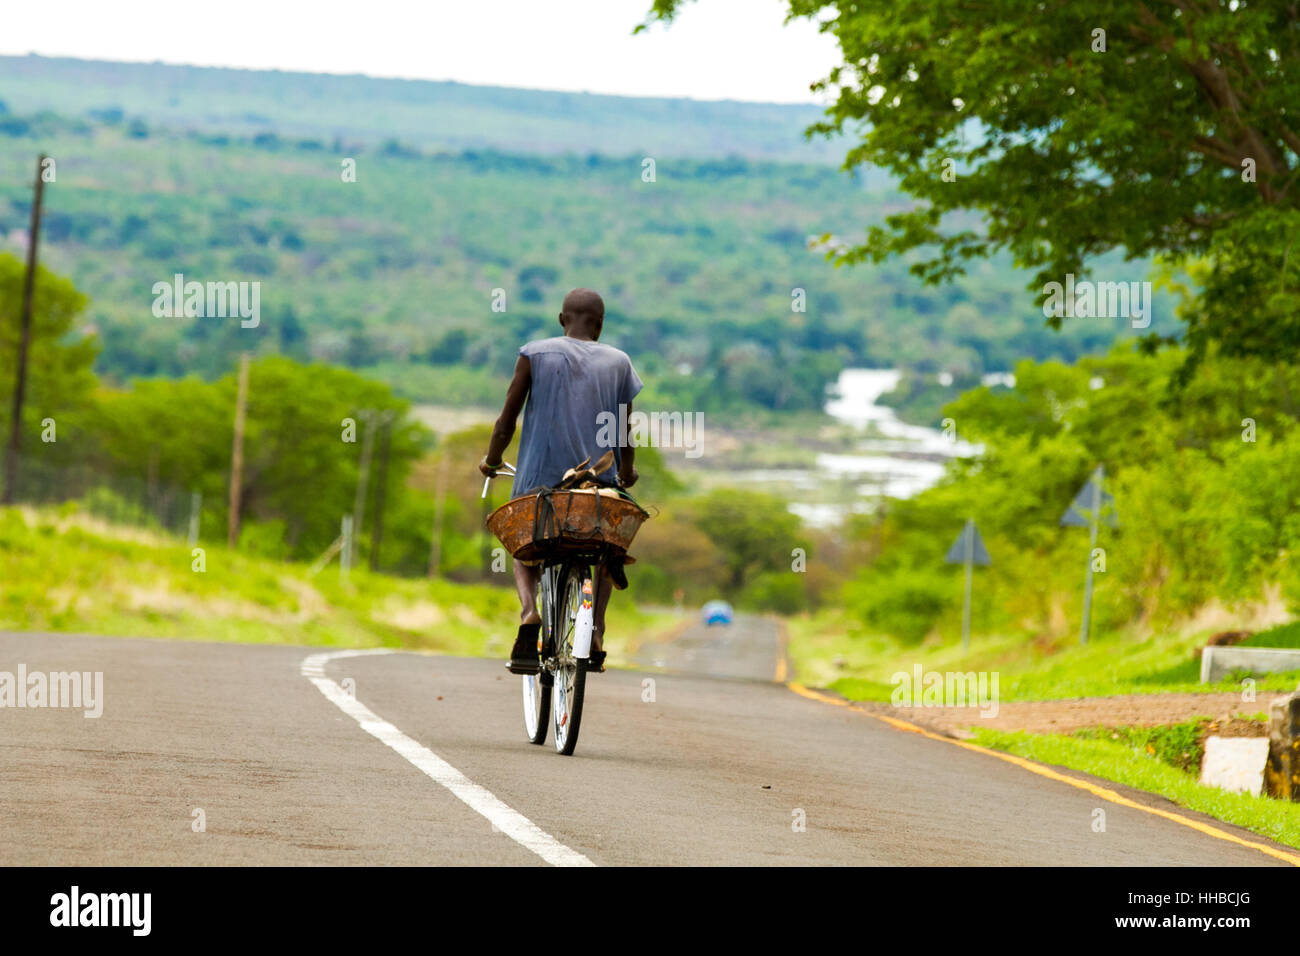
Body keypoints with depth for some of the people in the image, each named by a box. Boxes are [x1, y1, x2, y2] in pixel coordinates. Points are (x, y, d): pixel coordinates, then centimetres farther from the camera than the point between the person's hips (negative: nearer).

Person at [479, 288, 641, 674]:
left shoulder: (534, 354, 3)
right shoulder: (618, 363, 7)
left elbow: (507, 420, 3)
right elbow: (624, 435, 9)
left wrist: (491, 460, 21)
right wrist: (627, 473, 28)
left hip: (539, 479, -1)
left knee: (526, 557, 21)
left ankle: (529, 612, -13)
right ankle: (596, 630, 5)